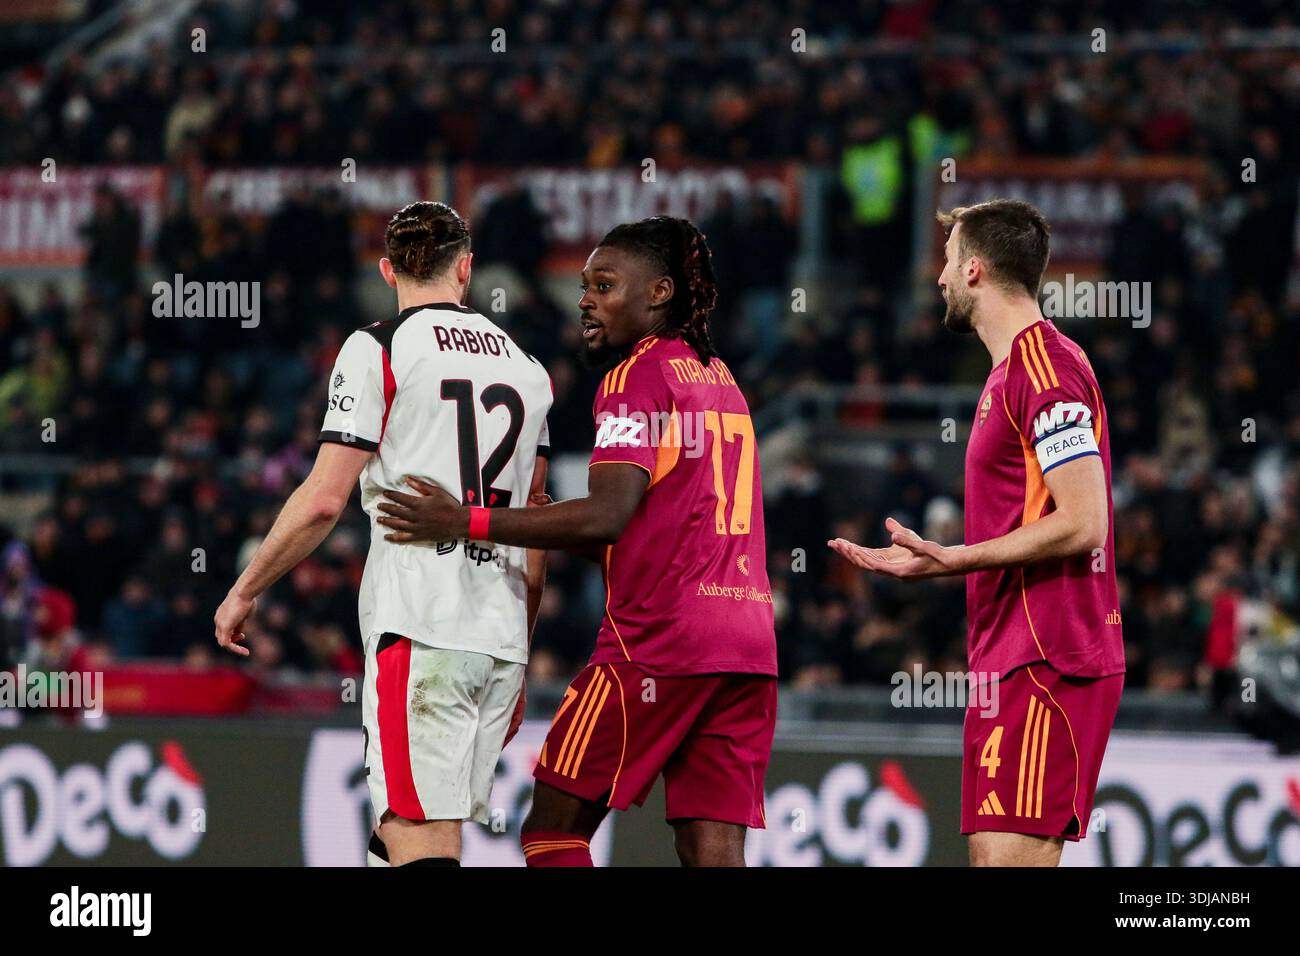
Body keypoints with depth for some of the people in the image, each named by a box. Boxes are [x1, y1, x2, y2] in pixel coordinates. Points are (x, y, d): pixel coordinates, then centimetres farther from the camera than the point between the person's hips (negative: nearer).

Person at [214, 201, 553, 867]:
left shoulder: (379, 349, -1)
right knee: (412, 834, 13)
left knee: (421, 844, -12)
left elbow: (324, 500, -8)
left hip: (418, 630, -6)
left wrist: (244, 591, 5)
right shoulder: (527, 368, 17)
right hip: (501, 637, 6)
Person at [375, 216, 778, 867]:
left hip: (658, 639, -8)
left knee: (552, 830, -1)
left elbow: (606, 518, -16)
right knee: (713, 852, 1)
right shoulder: (719, 378, 21)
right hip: (750, 639, 8)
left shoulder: (638, 374, -5)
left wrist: (465, 522, -14)